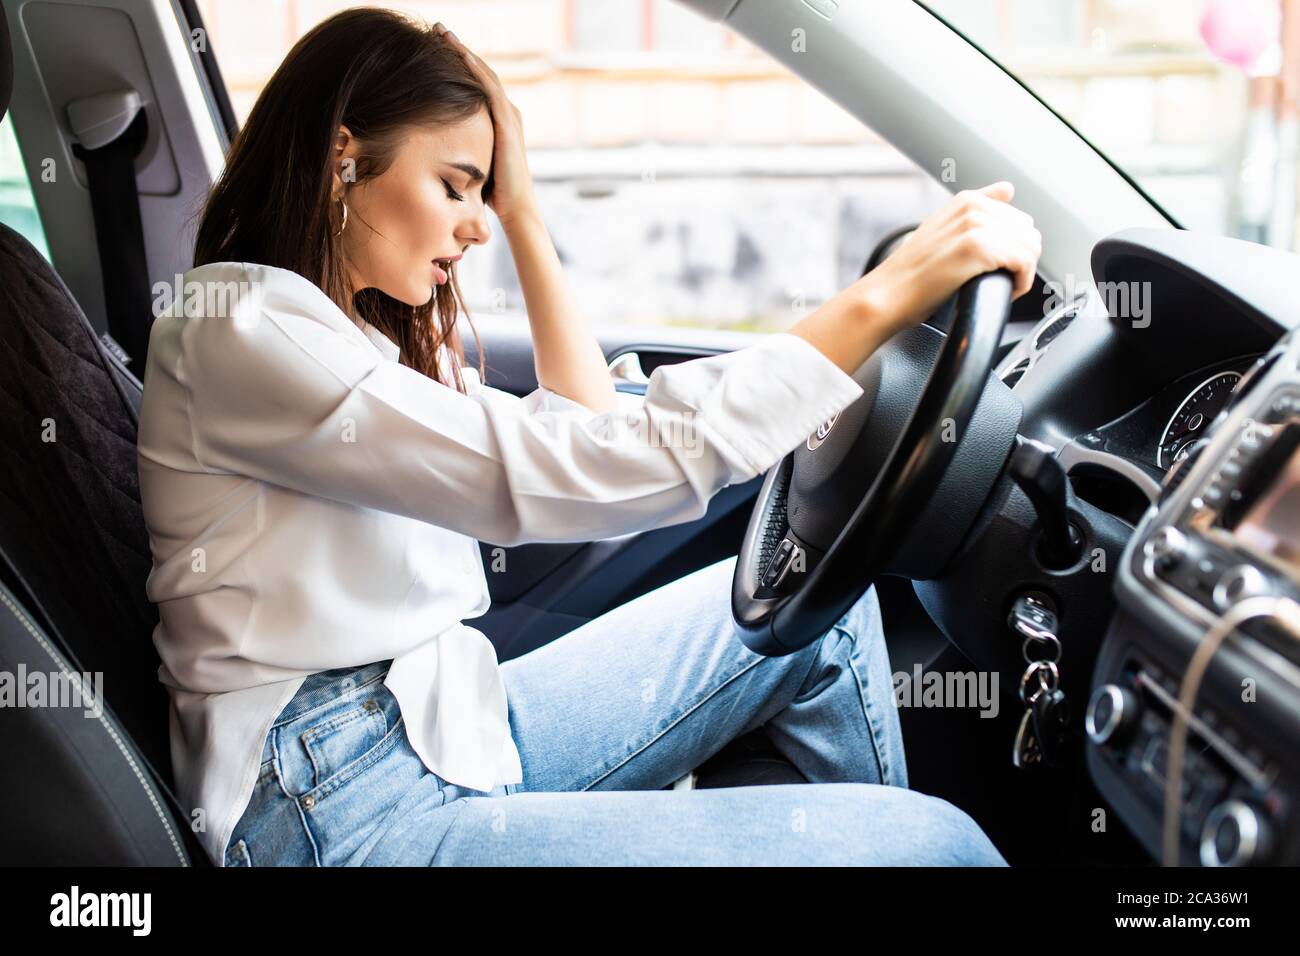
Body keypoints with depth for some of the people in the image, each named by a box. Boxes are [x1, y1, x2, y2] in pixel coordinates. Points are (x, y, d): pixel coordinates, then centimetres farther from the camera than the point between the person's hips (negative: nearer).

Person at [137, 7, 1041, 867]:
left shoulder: (367, 332, 14)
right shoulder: (235, 324, -15)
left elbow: (588, 430, 16)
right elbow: (573, 477, -26)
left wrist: (524, 214, 11)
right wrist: (879, 300, -24)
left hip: (447, 726, 10)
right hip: (343, 812, -10)